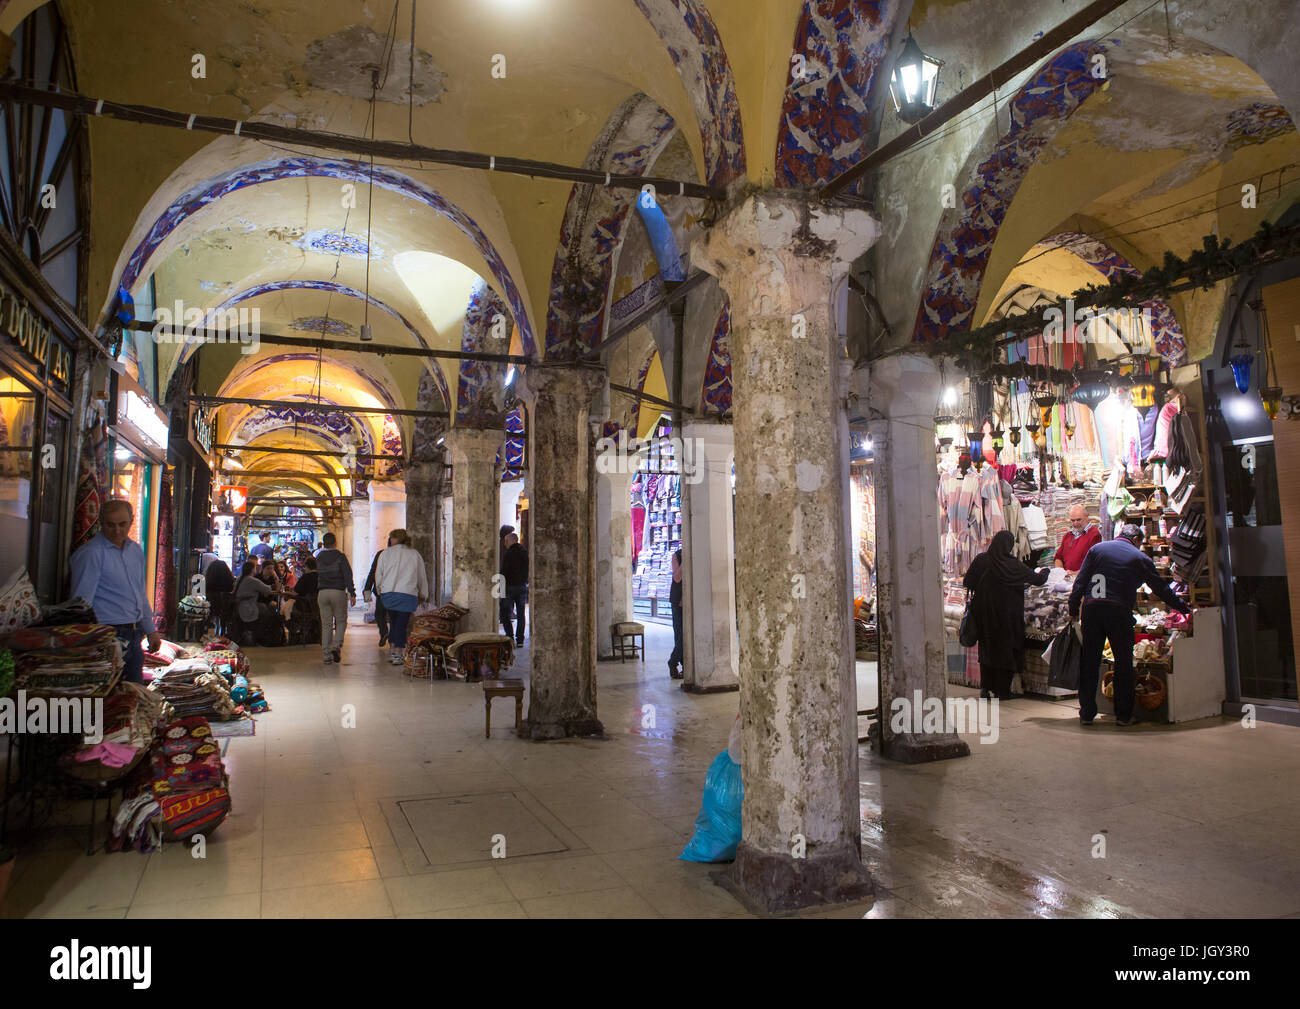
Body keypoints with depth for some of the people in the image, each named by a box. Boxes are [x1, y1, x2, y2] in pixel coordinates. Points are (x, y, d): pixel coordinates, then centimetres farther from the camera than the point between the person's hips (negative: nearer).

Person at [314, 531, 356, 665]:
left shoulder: (318, 558, 8)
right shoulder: (340, 556, -4)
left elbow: (316, 577, 12)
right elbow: (348, 575, -10)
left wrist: (316, 596, 20)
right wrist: (352, 593, -9)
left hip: (322, 593, 3)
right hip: (338, 592, -3)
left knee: (326, 624, 7)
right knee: (341, 621, 11)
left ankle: (326, 655, 6)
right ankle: (336, 646, -10)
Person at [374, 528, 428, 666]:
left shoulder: (386, 553, 5)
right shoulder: (415, 554, 6)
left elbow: (378, 574, 9)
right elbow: (422, 576, 11)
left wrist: (379, 590, 25)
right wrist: (423, 594, 22)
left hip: (388, 593, 2)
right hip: (408, 593, -1)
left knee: (393, 622, 16)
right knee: (402, 624, 1)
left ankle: (392, 651, 19)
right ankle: (398, 655, 0)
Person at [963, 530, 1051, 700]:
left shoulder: (980, 560, -6)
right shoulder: (1012, 564, -13)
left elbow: (967, 582, -3)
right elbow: (1038, 580, -4)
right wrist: (1045, 571, 18)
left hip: (984, 614, 3)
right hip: (1006, 615, -3)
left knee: (986, 647, 16)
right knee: (1005, 648, 8)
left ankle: (986, 688, 16)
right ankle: (1001, 691, 11)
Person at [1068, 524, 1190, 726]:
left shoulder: (1097, 549, 12)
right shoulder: (1140, 558, 7)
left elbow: (1080, 581, 7)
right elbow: (1161, 588, 13)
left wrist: (1073, 609, 11)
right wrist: (1184, 608, 25)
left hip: (1091, 609, 2)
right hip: (1119, 611, -2)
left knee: (1089, 662, 7)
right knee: (1123, 663, 9)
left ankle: (1086, 713, 11)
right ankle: (1123, 715, 13)